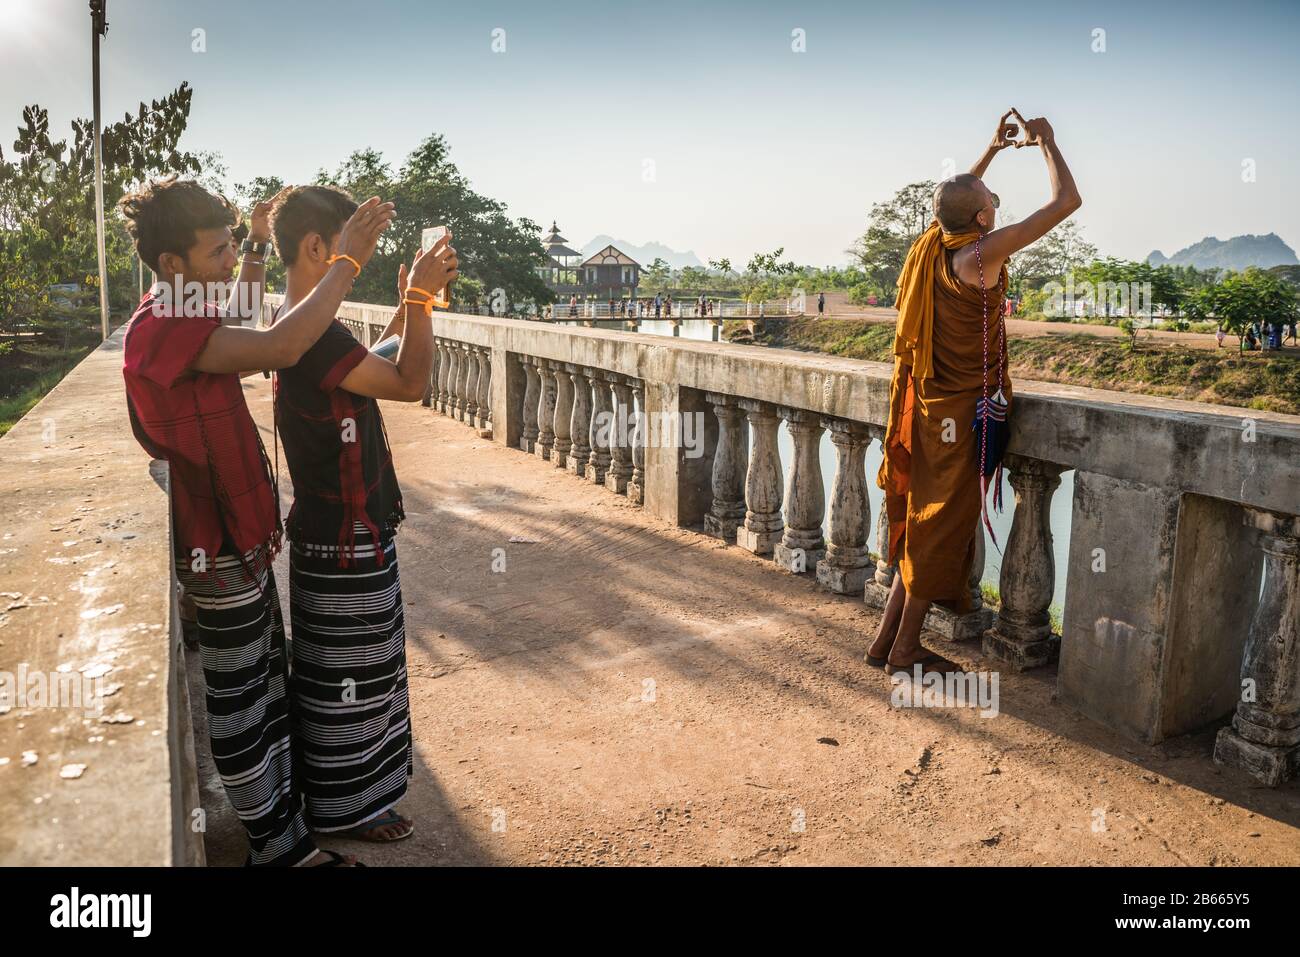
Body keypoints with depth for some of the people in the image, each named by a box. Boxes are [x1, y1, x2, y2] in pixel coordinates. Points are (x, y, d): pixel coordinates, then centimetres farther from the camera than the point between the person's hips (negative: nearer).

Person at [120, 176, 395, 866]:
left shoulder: (177, 318, 9)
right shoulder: (163, 329, -23)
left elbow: (240, 332, 32)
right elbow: (281, 347, -39)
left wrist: (257, 248, 23)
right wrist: (348, 260, -31)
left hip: (240, 533, 10)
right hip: (222, 550, -10)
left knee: (267, 691, 18)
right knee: (241, 705, 4)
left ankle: (286, 830, 32)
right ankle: (277, 848, 19)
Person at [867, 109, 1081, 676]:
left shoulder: (933, 244, 2)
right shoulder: (981, 254, -19)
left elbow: (958, 197, 27)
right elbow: (1067, 202, -14)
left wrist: (993, 150, 26)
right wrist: (1045, 141, 1)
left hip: (929, 403, 8)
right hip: (964, 410, -8)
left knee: (924, 521, 15)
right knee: (944, 525, 3)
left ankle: (888, 640, 22)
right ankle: (904, 651, 13)